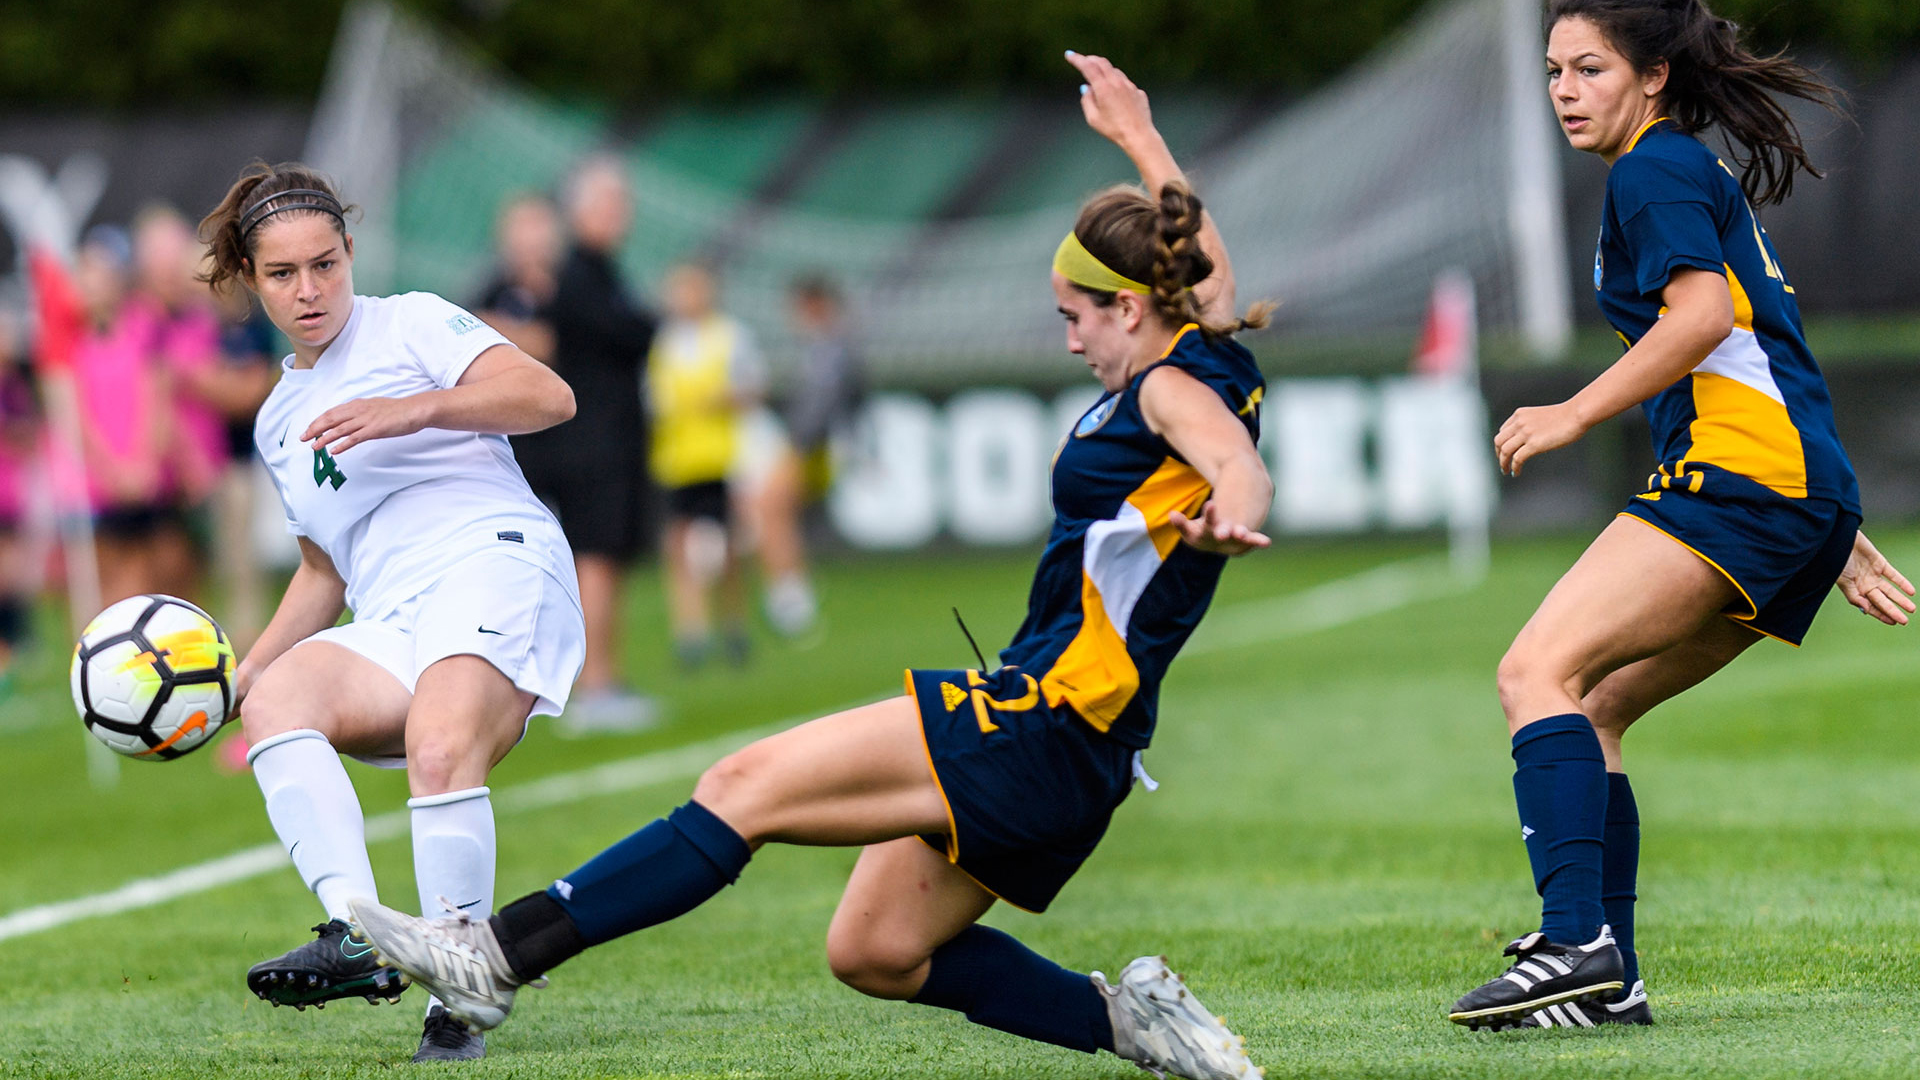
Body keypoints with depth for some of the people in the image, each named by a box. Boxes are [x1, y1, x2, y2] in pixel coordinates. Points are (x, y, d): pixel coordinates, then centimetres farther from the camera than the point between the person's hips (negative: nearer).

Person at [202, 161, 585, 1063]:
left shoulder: (412, 324, 10)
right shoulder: (279, 421, 28)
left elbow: (548, 395, -5)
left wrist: (412, 410, -17)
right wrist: (238, 676, 22)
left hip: (496, 562, -6)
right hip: (390, 625, 6)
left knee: (440, 753, -34)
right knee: (274, 700, -27)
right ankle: (354, 931, -43)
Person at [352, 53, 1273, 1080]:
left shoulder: (1175, 387, -12)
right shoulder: (1206, 362, 14)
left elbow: (1245, 471, -34)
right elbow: (1200, 257, 35)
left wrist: (1225, 520, -56)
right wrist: (1137, 135, 46)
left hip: (1039, 722, -10)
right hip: (1065, 751, 10)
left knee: (743, 789, -14)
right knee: (872, 951, 9)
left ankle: (494, 953, -17)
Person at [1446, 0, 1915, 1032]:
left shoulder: (1656, 171, -2)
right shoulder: (1704, 179, 28)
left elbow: (1704, 314, -19)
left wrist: (1573, 414, -16)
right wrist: (1835, 538, 31)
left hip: (1739, 479, -10)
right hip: (1801, 508, 10)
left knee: (1539, 673, -19)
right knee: (1588, 710, 11)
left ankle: (1578, 939, -31)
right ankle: (1604, 981, 7)